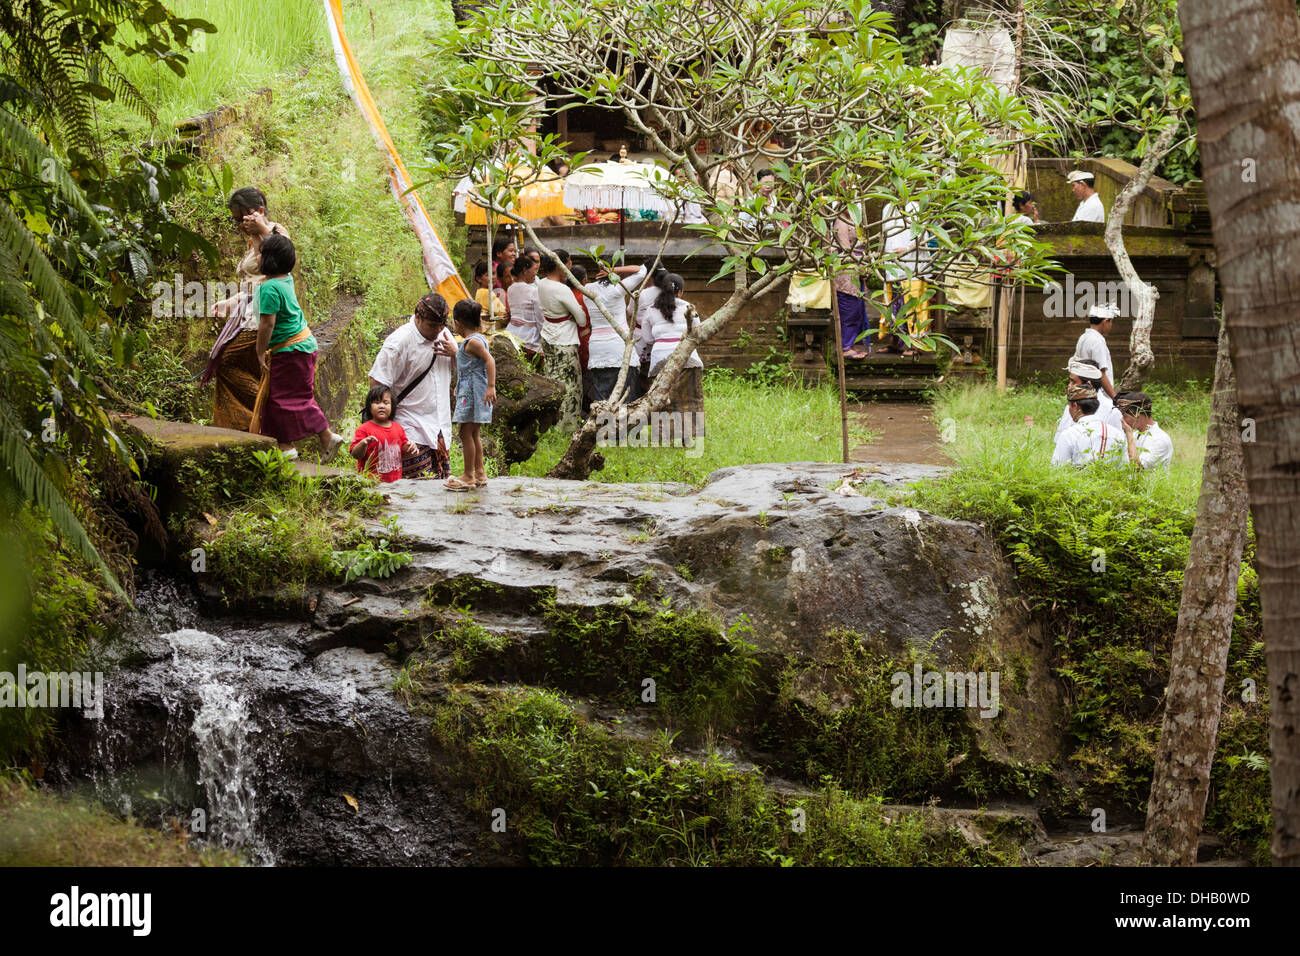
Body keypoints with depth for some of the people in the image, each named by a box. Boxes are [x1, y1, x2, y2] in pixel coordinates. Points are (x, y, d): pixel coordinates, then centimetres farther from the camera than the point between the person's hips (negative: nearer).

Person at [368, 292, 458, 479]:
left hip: (440, 426, 7)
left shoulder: (443, 334, 8)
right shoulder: (399, 342, -14)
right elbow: (377, 383, -13)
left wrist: (454, 353, -2)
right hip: (412, 429, -7)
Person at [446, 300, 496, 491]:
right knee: (473, 433, 16)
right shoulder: (478, 339, 14)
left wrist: (491, 387, -31)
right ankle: (480, 472, 22)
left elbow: (490, 361, -27)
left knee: (466, 433, -6)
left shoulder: (472, 342, -16)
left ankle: (468, 476, -3)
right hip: (469, 392, 10)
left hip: (472, 394, -10)